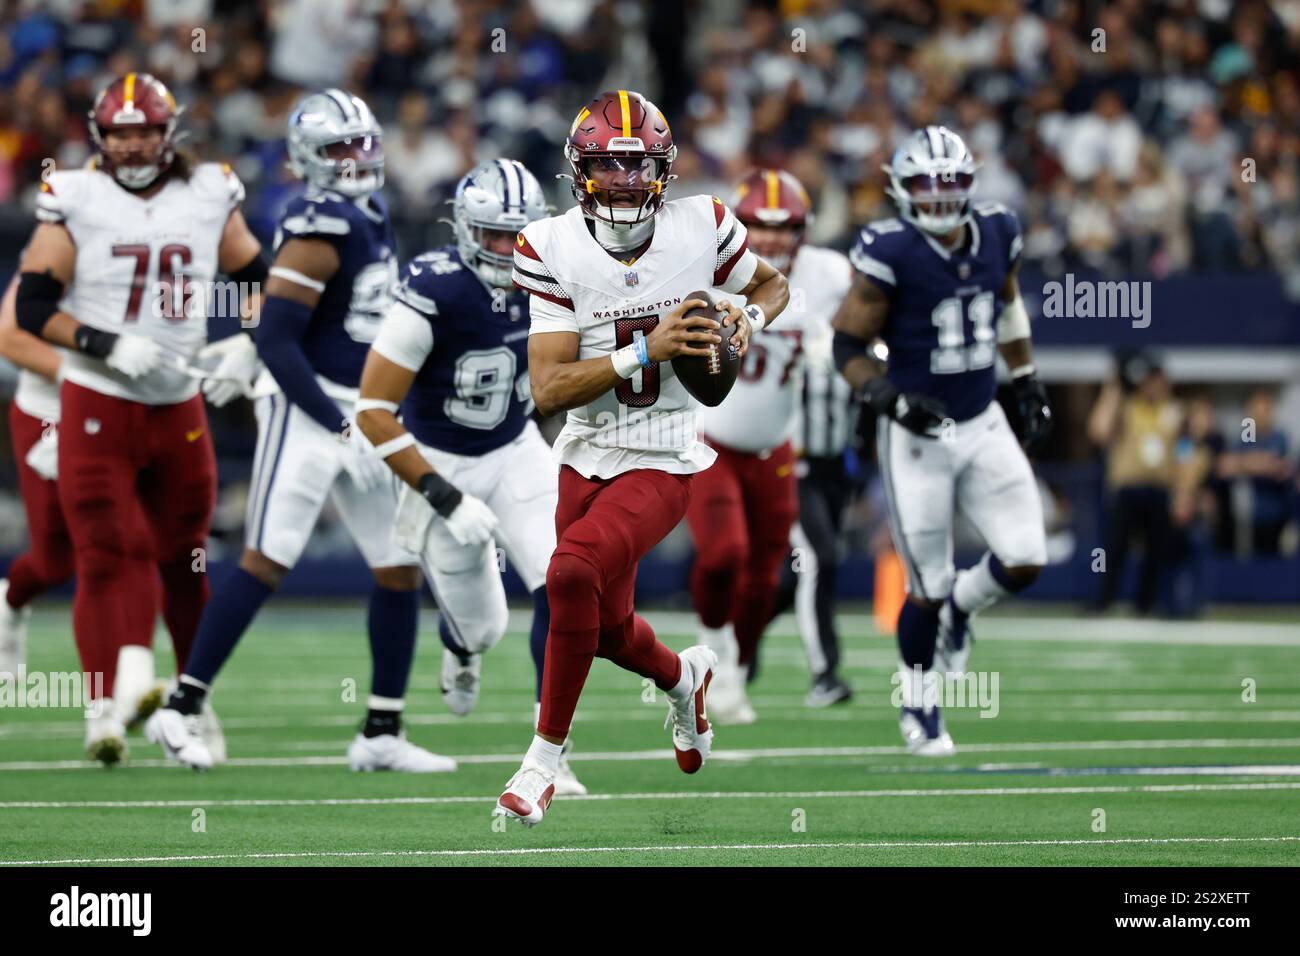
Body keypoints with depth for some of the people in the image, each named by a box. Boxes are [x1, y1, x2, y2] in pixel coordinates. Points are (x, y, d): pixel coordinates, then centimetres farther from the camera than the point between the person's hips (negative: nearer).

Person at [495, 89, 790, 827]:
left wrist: (747, 321, -9)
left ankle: (546, 757, -12)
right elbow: (548, 390, -17)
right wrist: (647, 352, -27)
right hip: (586, 457, 3)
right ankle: (683, 676, 53)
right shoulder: (553, 250, -11)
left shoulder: (703, 228, -8)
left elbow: (772, 285, 14)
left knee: (573, 571, -27)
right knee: (608, 628, 15)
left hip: (664, 461, -3)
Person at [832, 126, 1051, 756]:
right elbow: (849, 347, -11)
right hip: (916, 436, -5)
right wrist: (890, 398, -26)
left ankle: (960, 607, 30)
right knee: (927, 588, 0)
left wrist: (1028, 382, 18)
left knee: (1024, 562, -5)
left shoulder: (996, 233, -1)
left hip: (982, 425, 5)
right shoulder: (890, 254, -17)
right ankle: (917, 702, 25)